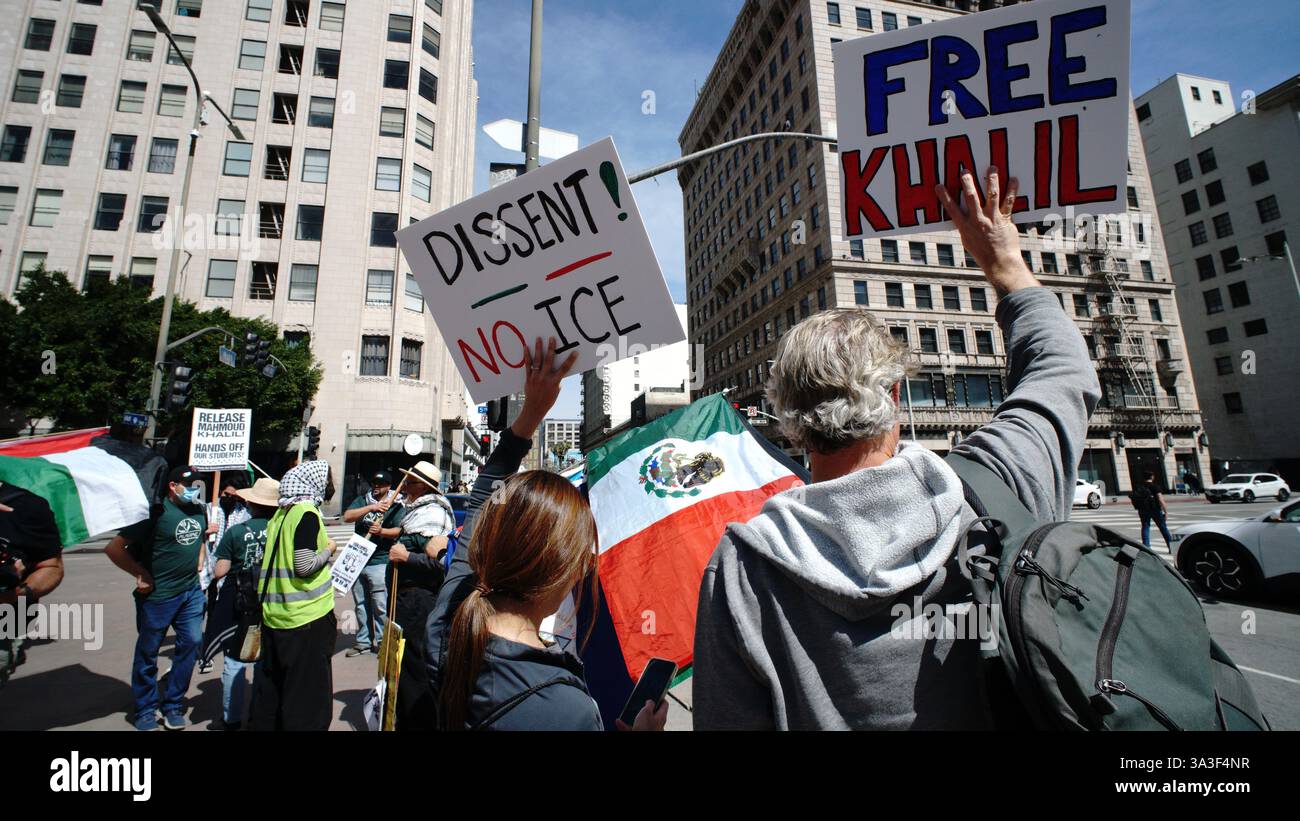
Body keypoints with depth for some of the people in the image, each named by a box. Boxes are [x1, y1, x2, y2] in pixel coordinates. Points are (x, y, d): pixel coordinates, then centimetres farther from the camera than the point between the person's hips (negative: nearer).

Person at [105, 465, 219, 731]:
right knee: (148, 652, 10)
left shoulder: (200, 511, 5)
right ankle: (145, 711, 27)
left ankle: (173, 706, 23)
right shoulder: (156, 512, -15)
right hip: (157, 595, -5)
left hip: (192, 592, 6)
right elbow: (114, 549, -15)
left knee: (191, 643, 7)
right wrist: (140, 574, -12)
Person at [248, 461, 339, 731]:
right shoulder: (307, 513, -15)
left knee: (270, 684, 20)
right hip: (307, 617, -8)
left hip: (275, 615, 8)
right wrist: (328, 551, -4)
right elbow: (304, 566, -20)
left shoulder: (281, 513, 9)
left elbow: (284, 560, 15)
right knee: (310, 691, 4)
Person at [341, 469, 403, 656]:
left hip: (379, 562, -5)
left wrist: (382, 531, -27)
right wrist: (371, 507, -17)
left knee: (380, 606, -4)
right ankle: (363, 641, 26)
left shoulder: (395, 505, -1)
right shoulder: (362, 500, 11)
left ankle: (381, 641, 7)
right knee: (361, 605, 15)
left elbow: (399, 530, -9)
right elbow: (347, 517, -6)